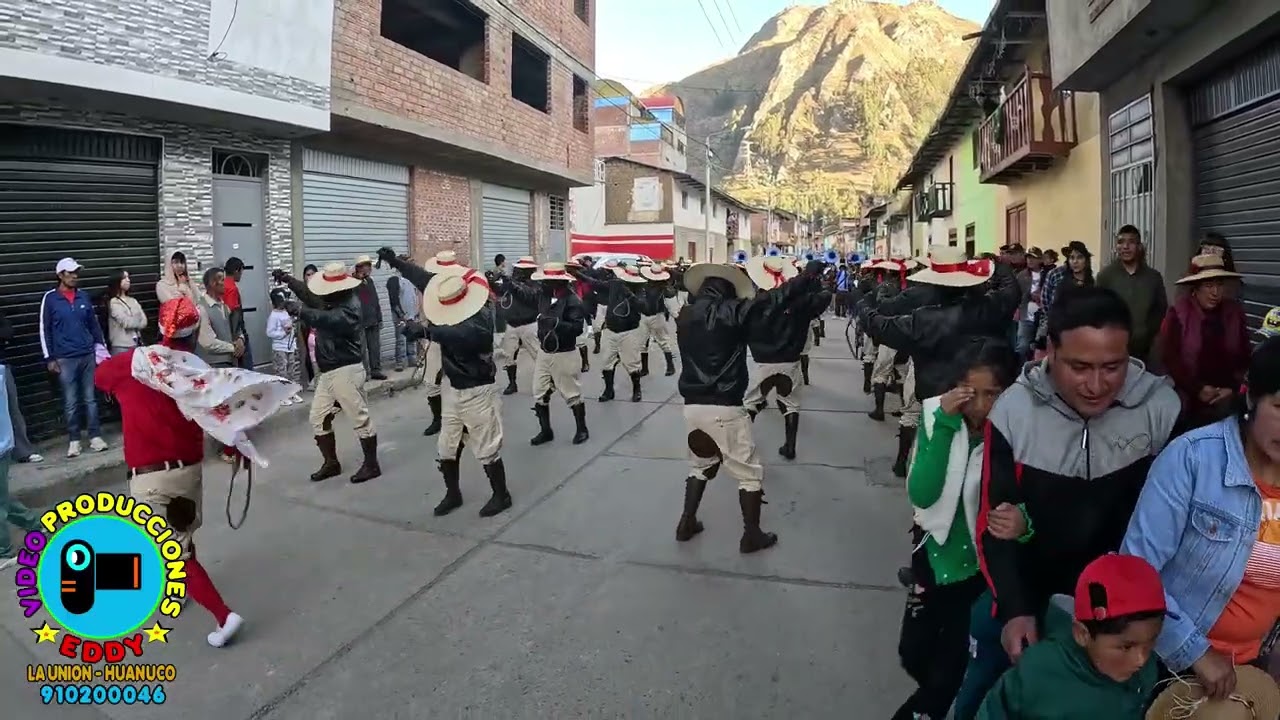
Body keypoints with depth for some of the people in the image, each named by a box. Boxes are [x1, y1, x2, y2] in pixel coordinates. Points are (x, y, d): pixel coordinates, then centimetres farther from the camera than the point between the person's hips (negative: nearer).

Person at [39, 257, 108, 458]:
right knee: (70, 402, 3)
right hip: (65, 358, -2)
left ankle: (95, 437, 12)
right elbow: (44, 330, 0)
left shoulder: (84, 296, 6)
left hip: (88, 355, 2)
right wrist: (49, 358, -3)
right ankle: (74, 440, 12)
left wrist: (101, 347, 9)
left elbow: (93, 323, 12)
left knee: (90, 399, 7)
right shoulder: (50, 298, -2)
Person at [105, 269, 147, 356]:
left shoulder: (132, 301, 13)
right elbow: (126, 322, -11)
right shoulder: (113, 302, -5)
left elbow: (144, 321, 6)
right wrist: (138, 321, 5)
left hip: (136, 344, 6)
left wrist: (132, 323, -9)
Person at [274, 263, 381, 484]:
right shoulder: (330, 300, 12)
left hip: (346, 371, -10)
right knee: (318, 418, 13)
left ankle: (371, 465, 8)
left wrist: (301, 312, -29)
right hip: (328, 372, 10)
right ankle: (331, 463, 23)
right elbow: (309, 294, 21)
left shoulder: (349, 306, -18)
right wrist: (288, 279, 9)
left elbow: (330, 320, -34)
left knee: (360, 418, -2)